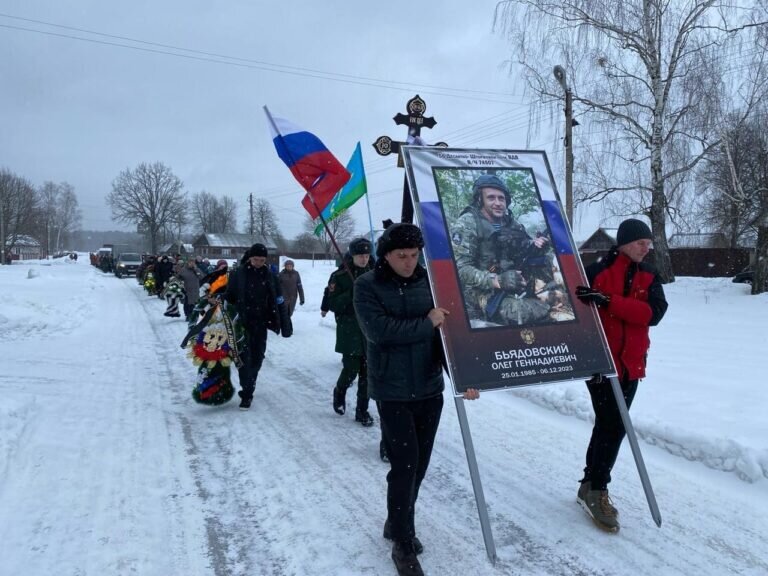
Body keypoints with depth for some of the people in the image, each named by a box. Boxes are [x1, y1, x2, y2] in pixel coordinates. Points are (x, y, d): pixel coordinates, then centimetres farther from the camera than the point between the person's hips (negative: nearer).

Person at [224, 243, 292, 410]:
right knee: (244, 357, -6)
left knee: (257, 357, 8)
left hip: (260, 323, 2)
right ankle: (247, 392, 2)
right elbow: (228, 297, 1)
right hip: (241, 323, -2)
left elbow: (279, 302, 1)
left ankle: (247, 389, 23)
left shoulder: (269, 276, 1)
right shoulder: (237, 274, -4)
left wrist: (285, 325, -2)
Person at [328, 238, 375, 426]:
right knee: (351, 370, -5)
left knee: (367, 374, 4)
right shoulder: (339, 276, -3)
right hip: (349, 332, -3)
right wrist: (351, 294, -21)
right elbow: (333, 305, -8)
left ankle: (362, 410, 17)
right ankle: (339, 392, 27)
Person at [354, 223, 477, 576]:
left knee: (419, 464, 14)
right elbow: (379, 330, -21)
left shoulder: (429, 281, 2)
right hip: (392, 392, -4)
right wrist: (426, 324, -19)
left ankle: (398, 525, 37)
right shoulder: (367, 286, -7)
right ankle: (403, 544, 15)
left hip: (430, 389, 4)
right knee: (404, 465, -4)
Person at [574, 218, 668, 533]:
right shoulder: (596, 272, -9)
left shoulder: (649, 276, 5)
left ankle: (592, 486, 26)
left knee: (614, 427, 12)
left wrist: (608, 301, -25)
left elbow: (654, 312, -13)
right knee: (611, 426, -7)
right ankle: (596, 490, 7)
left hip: (631, 364, 6)